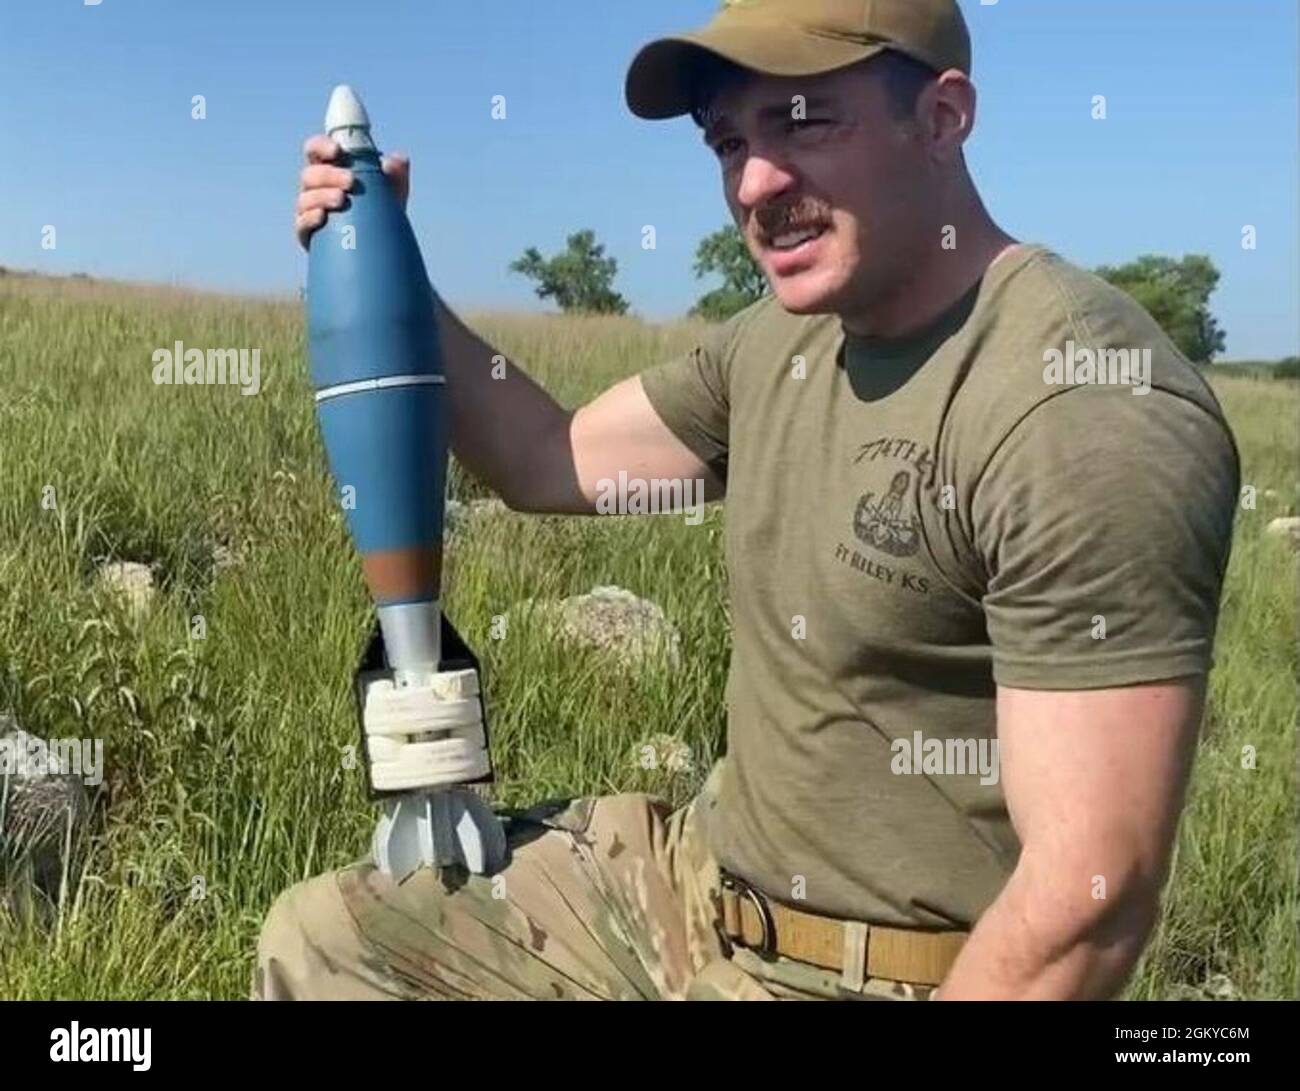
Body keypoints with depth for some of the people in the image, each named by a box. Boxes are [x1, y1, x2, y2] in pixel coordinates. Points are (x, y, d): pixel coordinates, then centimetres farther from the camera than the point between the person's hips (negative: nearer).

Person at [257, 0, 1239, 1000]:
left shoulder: (1091, 407, -25)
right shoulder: (783, 338, 2)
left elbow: (1091, 898, -26)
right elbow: (555, 462, 14)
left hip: (881, 975, -7)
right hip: (702, 876, 8)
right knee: (318, 940, 10)